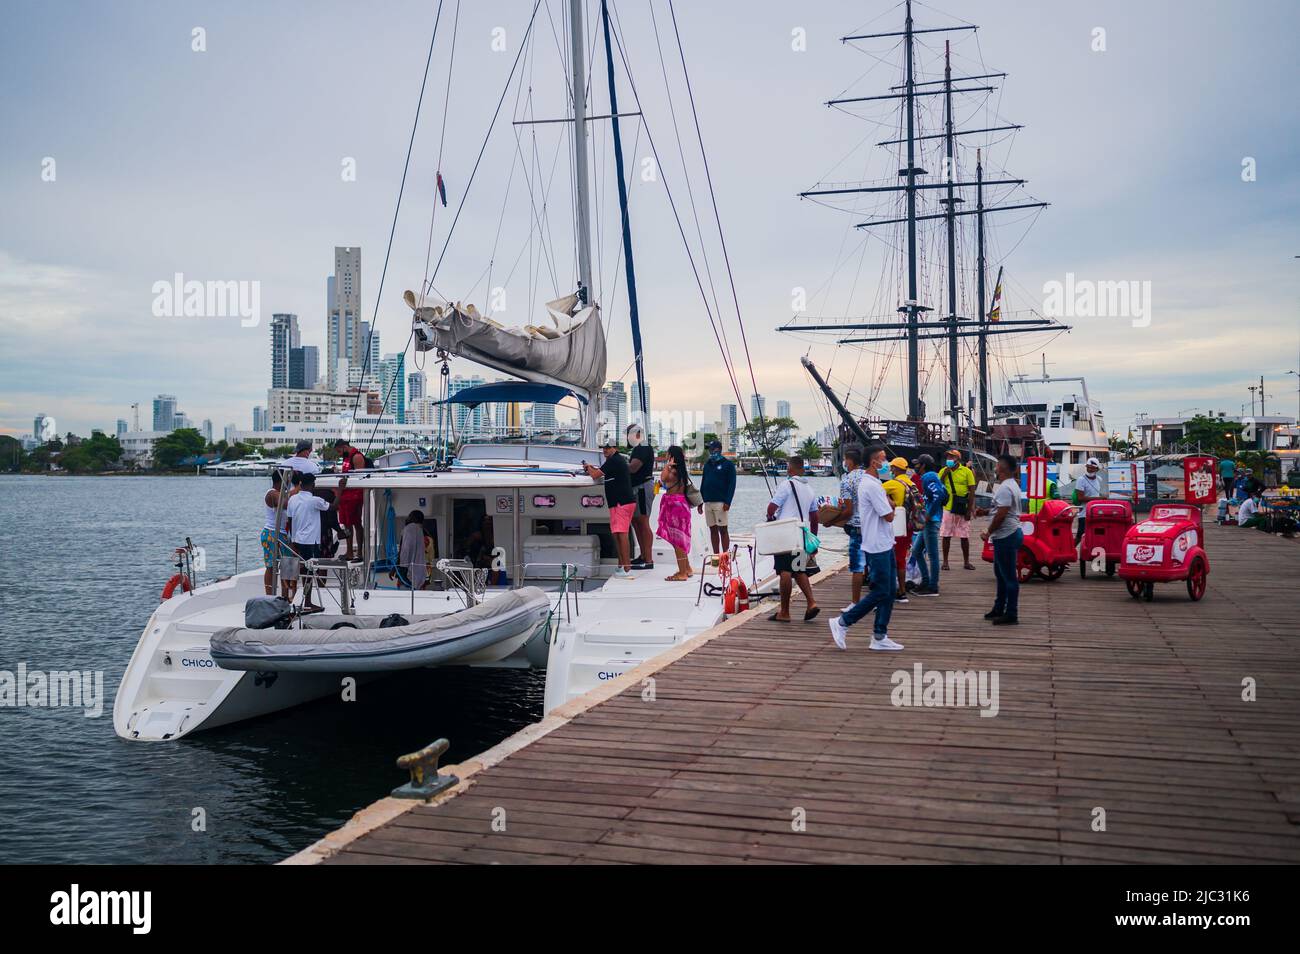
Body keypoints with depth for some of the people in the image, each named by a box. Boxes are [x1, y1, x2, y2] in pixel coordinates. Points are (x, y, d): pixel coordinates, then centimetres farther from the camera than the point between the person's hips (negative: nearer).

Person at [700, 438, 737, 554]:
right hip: (707, 502, 6)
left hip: (720, 502, -6)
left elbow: (732, 484, -6)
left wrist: (727, 502, -16)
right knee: (712, 530, 7)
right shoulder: (707, 464, 17)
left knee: (722, 529, -6)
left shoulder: (728, 464, 0)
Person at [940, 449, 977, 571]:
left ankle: (966, 562, 17)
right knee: (946, 536, 4)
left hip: (962, 509, -2)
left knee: (964, 537, 7)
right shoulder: (944, 471, 4)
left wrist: (969, 510, -8)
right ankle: (945, 561, 13)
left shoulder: (967, 471, -4)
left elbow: (972, 491, -3)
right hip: (947, 508, 2)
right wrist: (944, 474, -10)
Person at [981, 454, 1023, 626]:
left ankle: (1011, 614, -1)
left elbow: (1001, 515, -23)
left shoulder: (1004, 488, -19)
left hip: (1006, 536, -11)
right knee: (1001, 573, 19)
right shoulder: (1012, 485, 15)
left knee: (1008, 576, -5)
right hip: (1009, 534, 11)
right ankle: (999, 609, 28)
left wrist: (988, 533, -13)